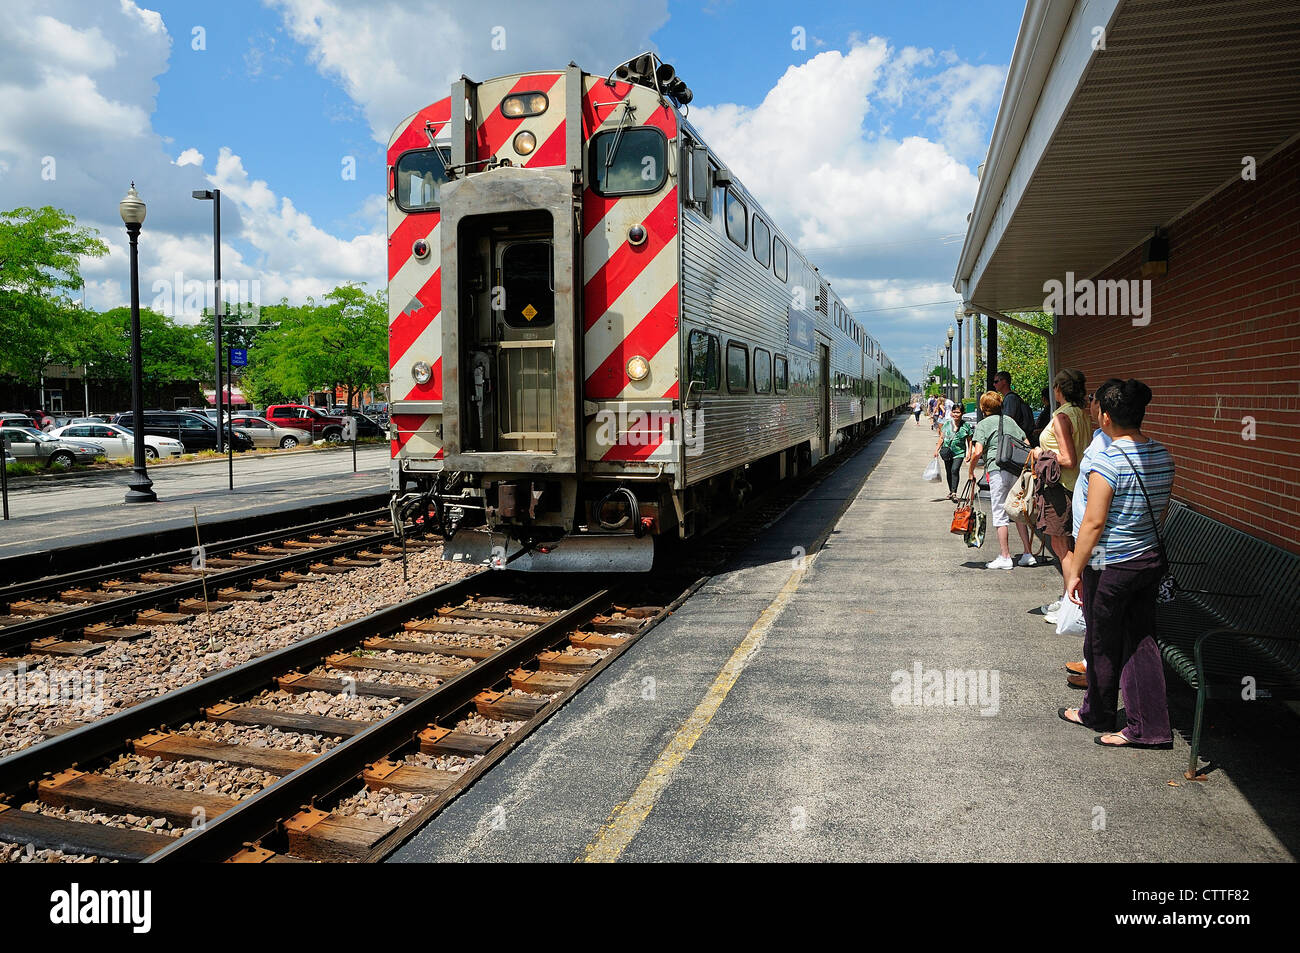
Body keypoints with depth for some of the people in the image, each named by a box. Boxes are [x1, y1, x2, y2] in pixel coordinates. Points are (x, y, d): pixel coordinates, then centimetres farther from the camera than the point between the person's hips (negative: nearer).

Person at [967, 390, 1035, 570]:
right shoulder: (1010, 421, 16)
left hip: (997, 469, -5)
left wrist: (970, 469, 2)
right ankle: (1027, 553, 13)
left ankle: (1005, 557, -1)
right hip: (1018, 469, 5)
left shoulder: (982, 424, 0)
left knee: (1000, 514, -1)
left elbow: (978, 452, -12)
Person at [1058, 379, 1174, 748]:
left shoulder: (1107, 462, -21)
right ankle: (1150, 727, 15)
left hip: (1110, 568, -7)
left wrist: (1074, 570, -13)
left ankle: (1098, 715, 29)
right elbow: (1161, 512, 13)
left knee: (1103, 645, 11)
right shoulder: (1163, 456, 2)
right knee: (1142, 641, 12)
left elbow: (1094, 523, -20)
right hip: (1151, 561, 7)